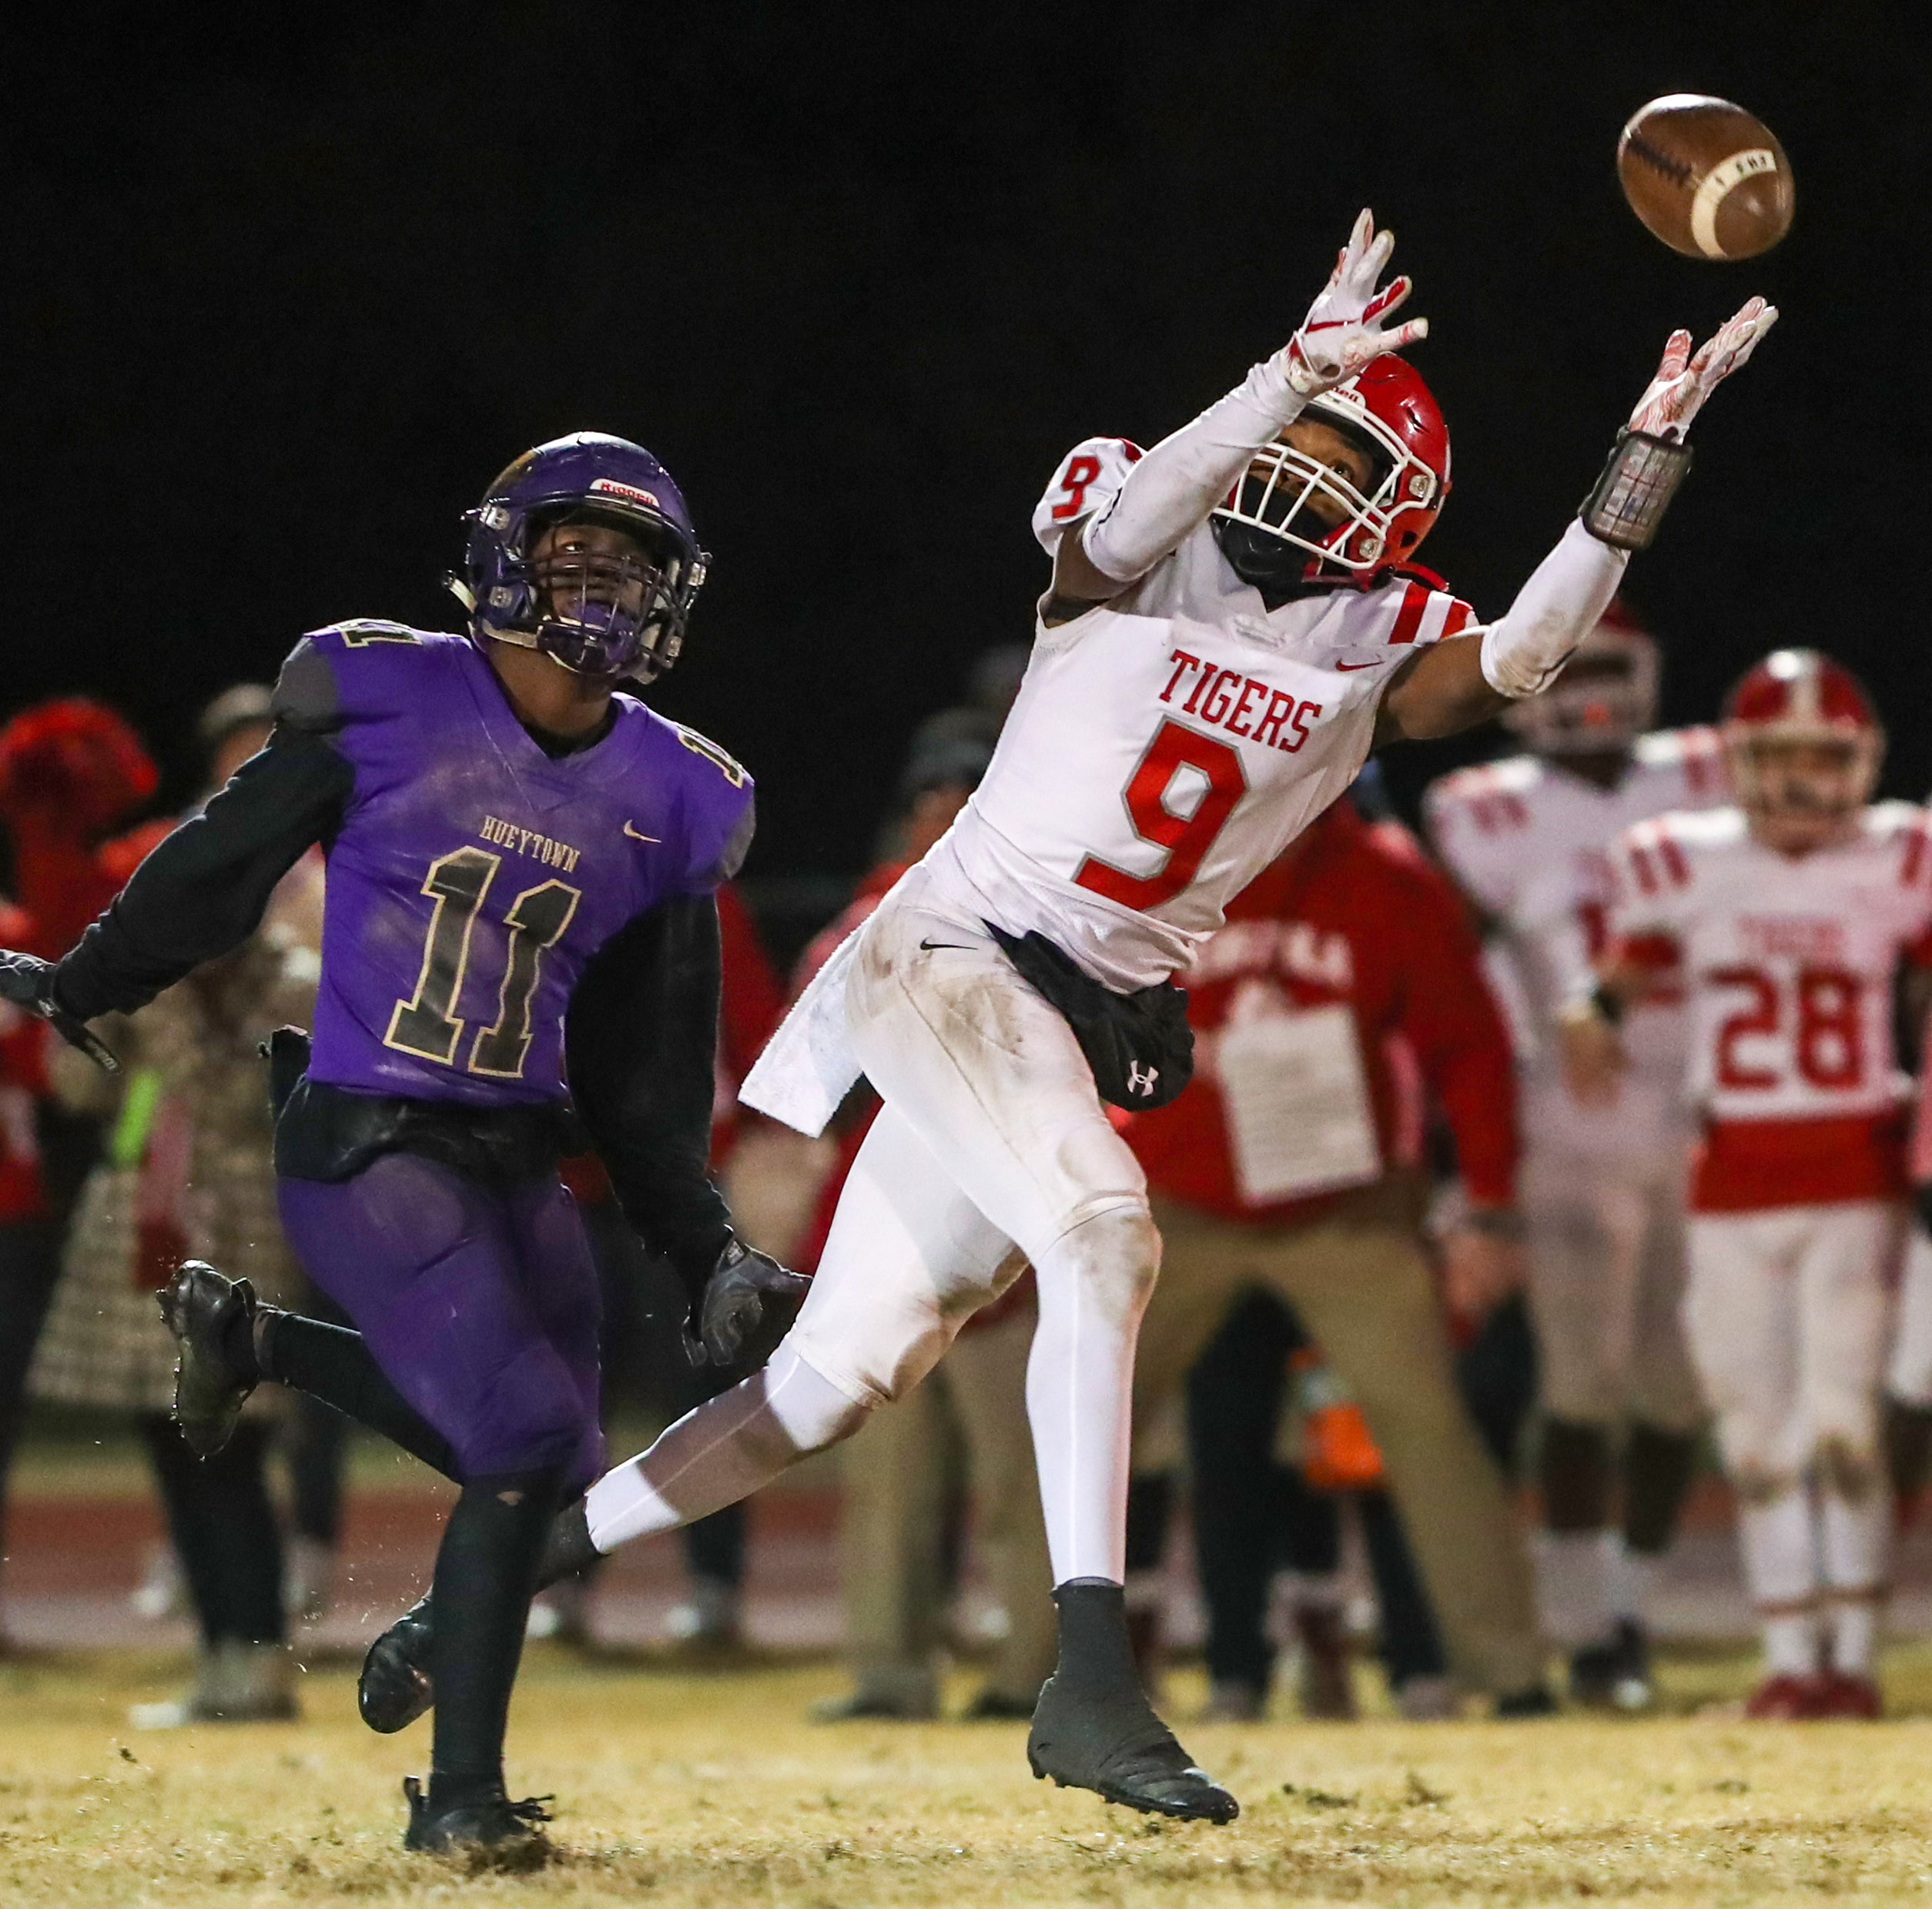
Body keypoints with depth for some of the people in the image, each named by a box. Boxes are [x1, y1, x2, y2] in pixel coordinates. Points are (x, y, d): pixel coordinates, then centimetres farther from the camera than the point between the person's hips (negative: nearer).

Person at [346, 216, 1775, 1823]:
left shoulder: (1369, 656, 9)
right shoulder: (1132, 571, 1)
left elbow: (1520, 659, -10)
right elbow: (1127, 521, -23)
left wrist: (1651, 454, -15)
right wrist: (1298, 373, -33)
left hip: (1096, 1027, 5)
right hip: (948, 961, -5)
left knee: (836, 1384, 5)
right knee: (1103, 1234, -30)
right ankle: (1092, 1679, -35)